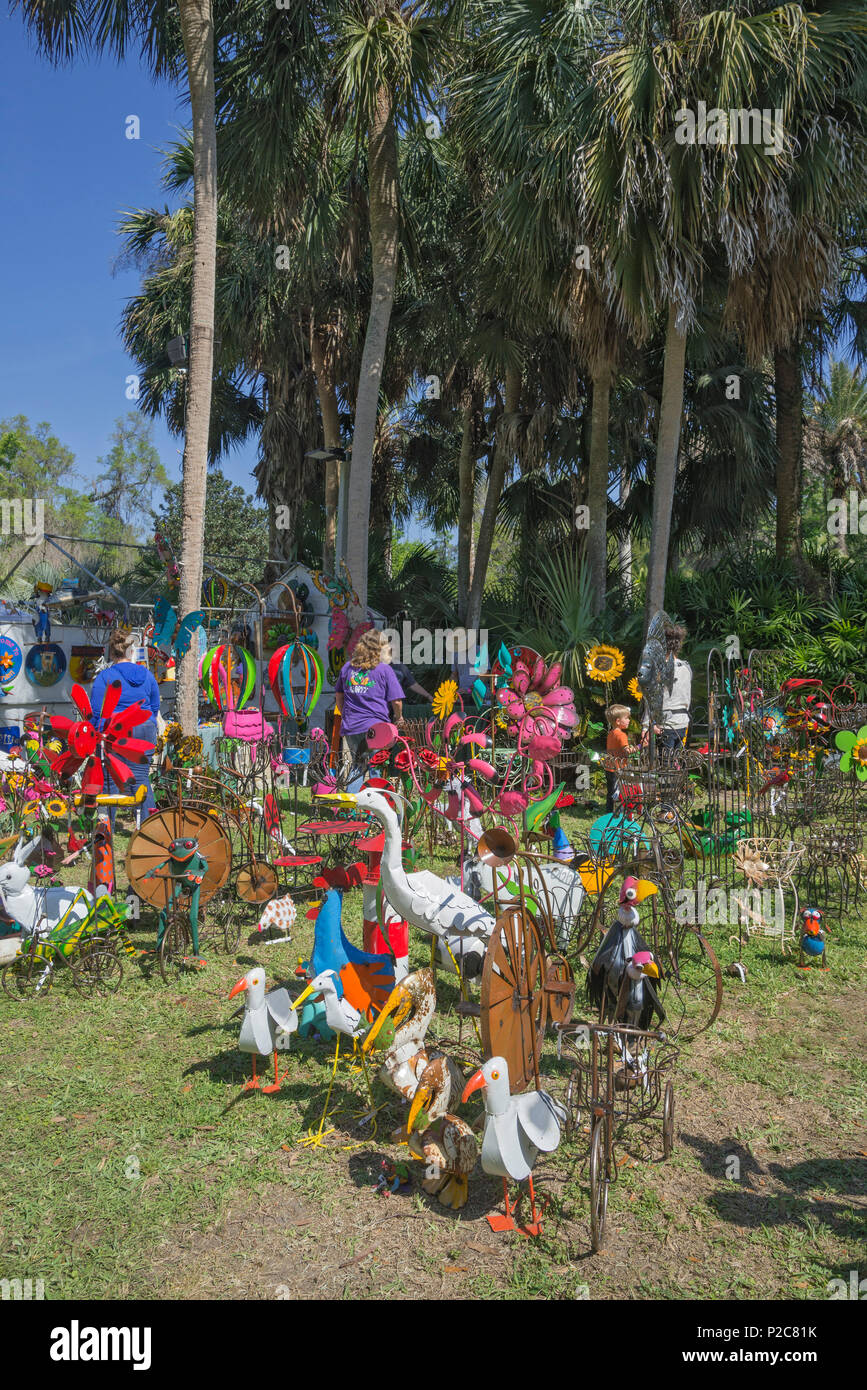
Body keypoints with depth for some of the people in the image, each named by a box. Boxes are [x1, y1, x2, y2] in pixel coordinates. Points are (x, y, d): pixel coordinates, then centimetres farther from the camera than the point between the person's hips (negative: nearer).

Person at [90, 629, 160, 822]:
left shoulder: (105, 676, -7)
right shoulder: (147, 674, 6)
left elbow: (96, 711, -5)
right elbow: (155, 707, 14)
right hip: (145, 730, 4)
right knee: (141, 776, 6)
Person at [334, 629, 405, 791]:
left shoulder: (347, 667, 9)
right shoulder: (384, 669, -4)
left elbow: (338, 695, 18)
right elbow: (396, 700, -6)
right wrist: (399, 718, 12)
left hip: (351, 728, 5)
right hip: (376, 726, -4)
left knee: (357, 765, 17)